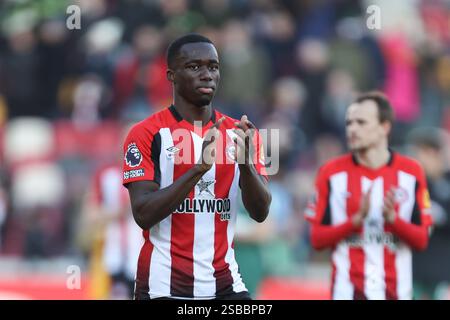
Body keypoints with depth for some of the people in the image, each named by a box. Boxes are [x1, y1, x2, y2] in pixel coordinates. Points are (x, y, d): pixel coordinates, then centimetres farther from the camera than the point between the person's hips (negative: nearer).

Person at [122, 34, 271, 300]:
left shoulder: (240, 134, 8)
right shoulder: (146, 134, -4)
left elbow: (260, 213, 0)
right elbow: (143, 214, -14)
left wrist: (246, 163, -19)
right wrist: (200, 167, -24)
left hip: (225, 285, 4)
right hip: (164, 287, -4)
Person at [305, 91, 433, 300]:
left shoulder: (412, 172, 5)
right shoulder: (331, 173, 3)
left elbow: (421, 240, 3)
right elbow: (317, 239, 0)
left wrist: (392, 219, -15)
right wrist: (357, 220, -15)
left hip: (396, 290, 2)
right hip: (348, 289, -2)